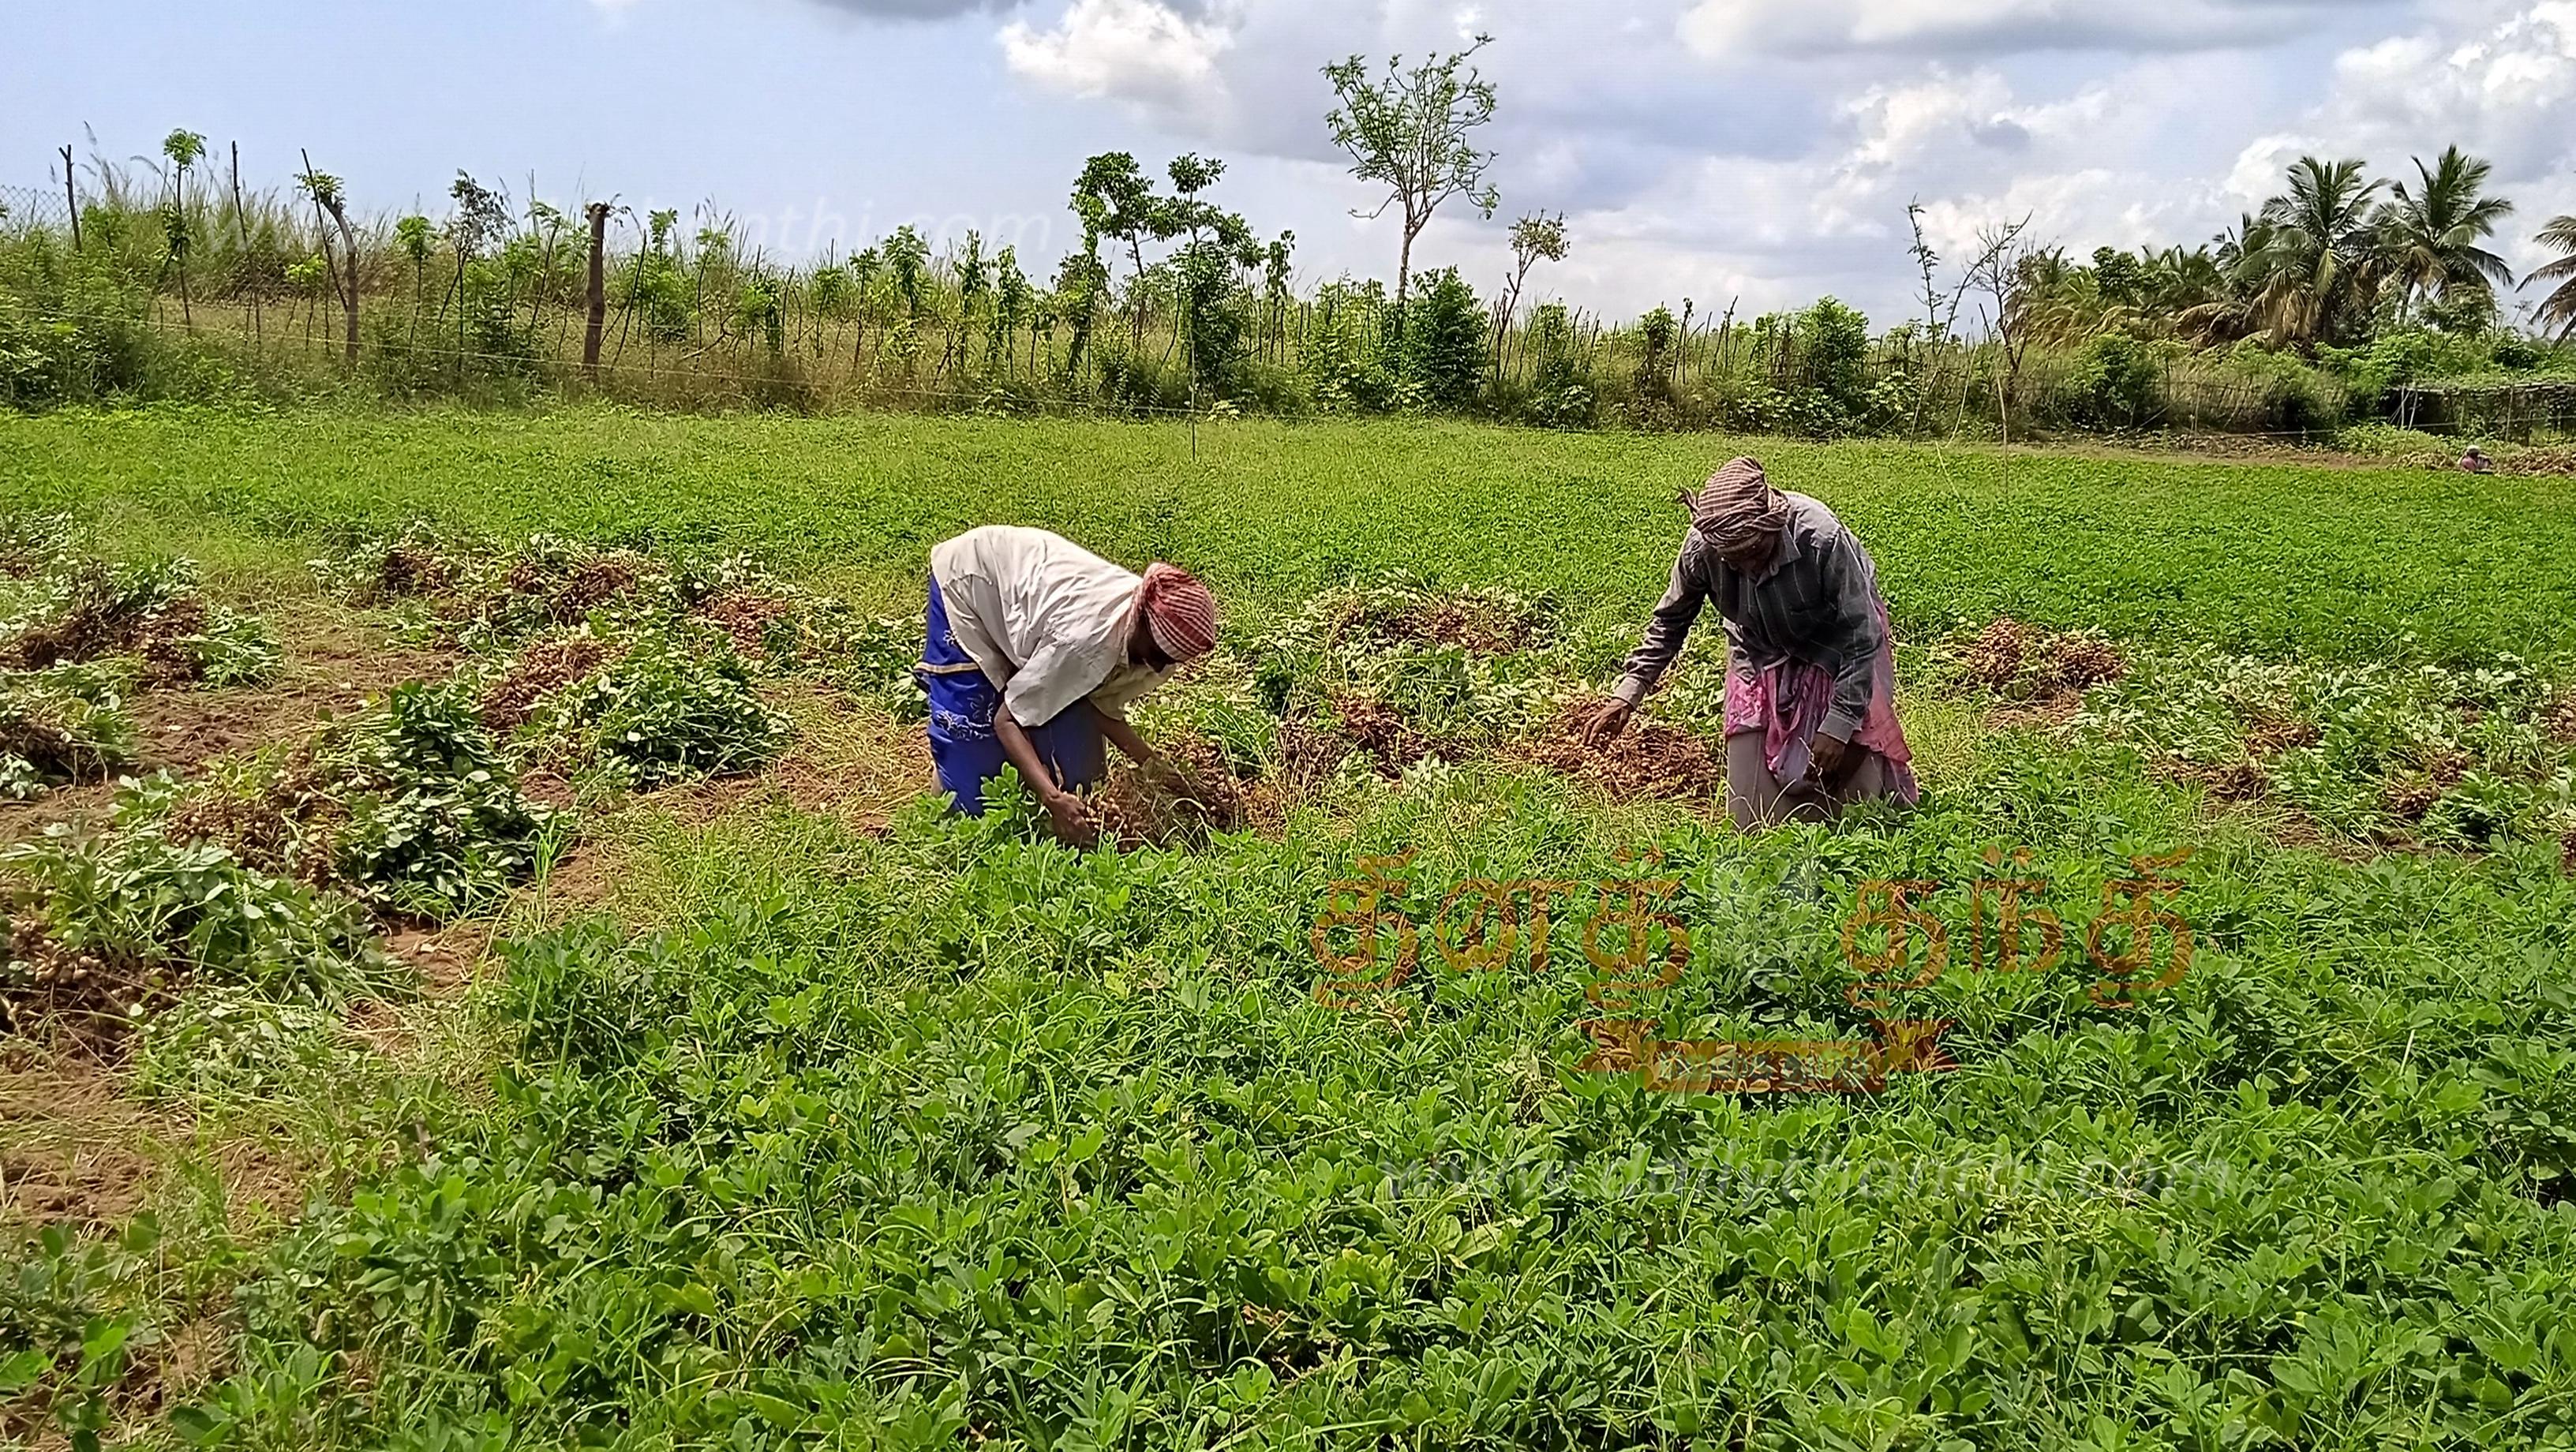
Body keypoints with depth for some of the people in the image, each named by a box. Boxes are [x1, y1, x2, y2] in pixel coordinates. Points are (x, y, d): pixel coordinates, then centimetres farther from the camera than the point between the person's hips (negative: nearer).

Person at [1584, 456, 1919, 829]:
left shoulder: (1822, 538, -35)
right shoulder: (1700, 548, -25)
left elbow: (1861, 635, -26)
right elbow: (1669, 621, -6)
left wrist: (1839, 725, -27)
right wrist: (1628, 693, -13)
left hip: (1838, 653, -2)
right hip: (1764, 658, 3)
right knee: (1754, 820, -2)